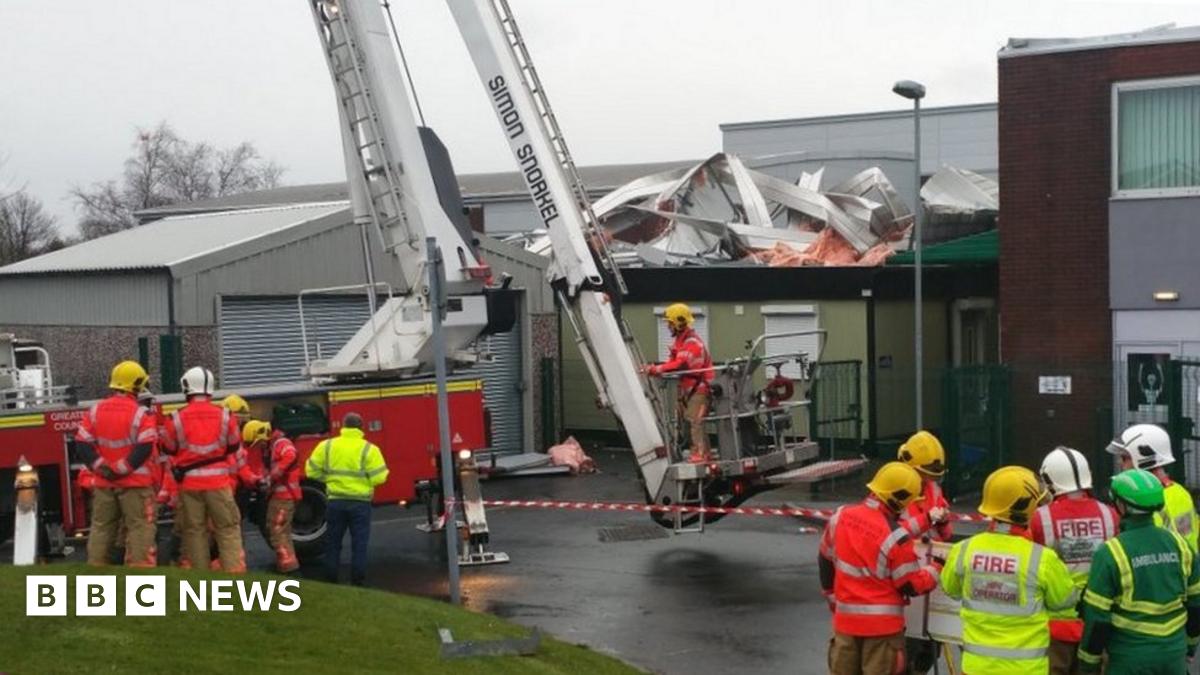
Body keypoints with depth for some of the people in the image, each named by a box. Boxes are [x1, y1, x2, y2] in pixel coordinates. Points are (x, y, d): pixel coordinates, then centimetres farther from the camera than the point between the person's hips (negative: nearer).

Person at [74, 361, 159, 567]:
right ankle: (140, 565, -6)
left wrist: (100, 467, -5)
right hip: (135, 482, -5)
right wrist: (123, 468, -14)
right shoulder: (140, 414, -11)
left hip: (103, 482, 5)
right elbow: (144, 449, -19)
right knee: (139, 527, -1)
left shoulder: (95, 411, 4)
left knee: (101, 527, 13)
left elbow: (82, 444, -1)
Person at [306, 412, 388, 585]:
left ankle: (331, 578, 18)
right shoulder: (369, 449, -8)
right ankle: (357, 579, 6)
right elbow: (379, 477, -12)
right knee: (359, 542, 6)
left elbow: (312, 470, 3)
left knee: (333, 541, 14)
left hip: (335, 500, 2)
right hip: (360, 502, -2)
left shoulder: (327, 446, 0)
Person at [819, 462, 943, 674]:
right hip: (883, 623, -5)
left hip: (846, 618, 5)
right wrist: (934, 570, 7)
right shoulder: (895, 537, -21)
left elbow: (825, 560, 11)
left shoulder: (840, 517, -2)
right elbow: (912, 586, -12)